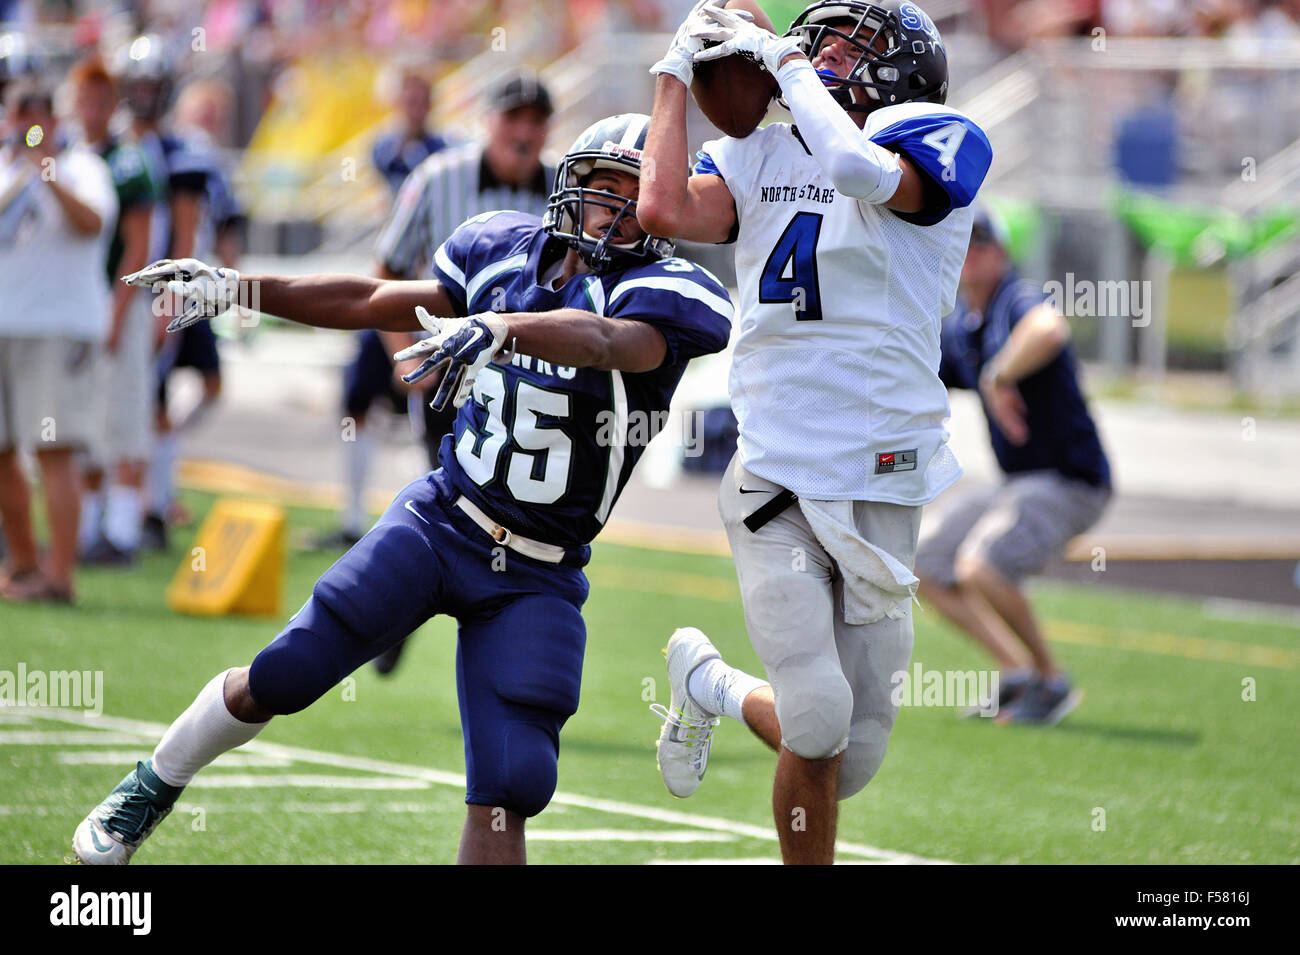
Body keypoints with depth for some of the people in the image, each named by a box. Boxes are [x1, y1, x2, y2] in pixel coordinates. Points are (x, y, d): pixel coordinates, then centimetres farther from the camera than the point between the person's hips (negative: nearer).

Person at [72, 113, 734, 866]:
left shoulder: (658, 293, -10)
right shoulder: (509, 253, 4)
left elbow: (609, 340, -33)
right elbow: (375, 303, 17)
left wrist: (497, 328, -52)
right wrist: (238, 289, 17)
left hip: (535, 579, -3)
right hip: (438, 521, 3)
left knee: (508, 788, -12)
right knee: (280, 676, -4)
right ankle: (153, 788, 21)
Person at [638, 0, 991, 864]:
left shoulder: (942, 144, -2)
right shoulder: (761, 154, 10)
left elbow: (864, 172, -24)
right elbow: (668, 212, -8)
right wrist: (678, 70, 1)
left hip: (882, 493, -1)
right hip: (776, 482, 1)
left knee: (851, 763, 5)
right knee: (819, 728, -18)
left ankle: (712, 685, 34)